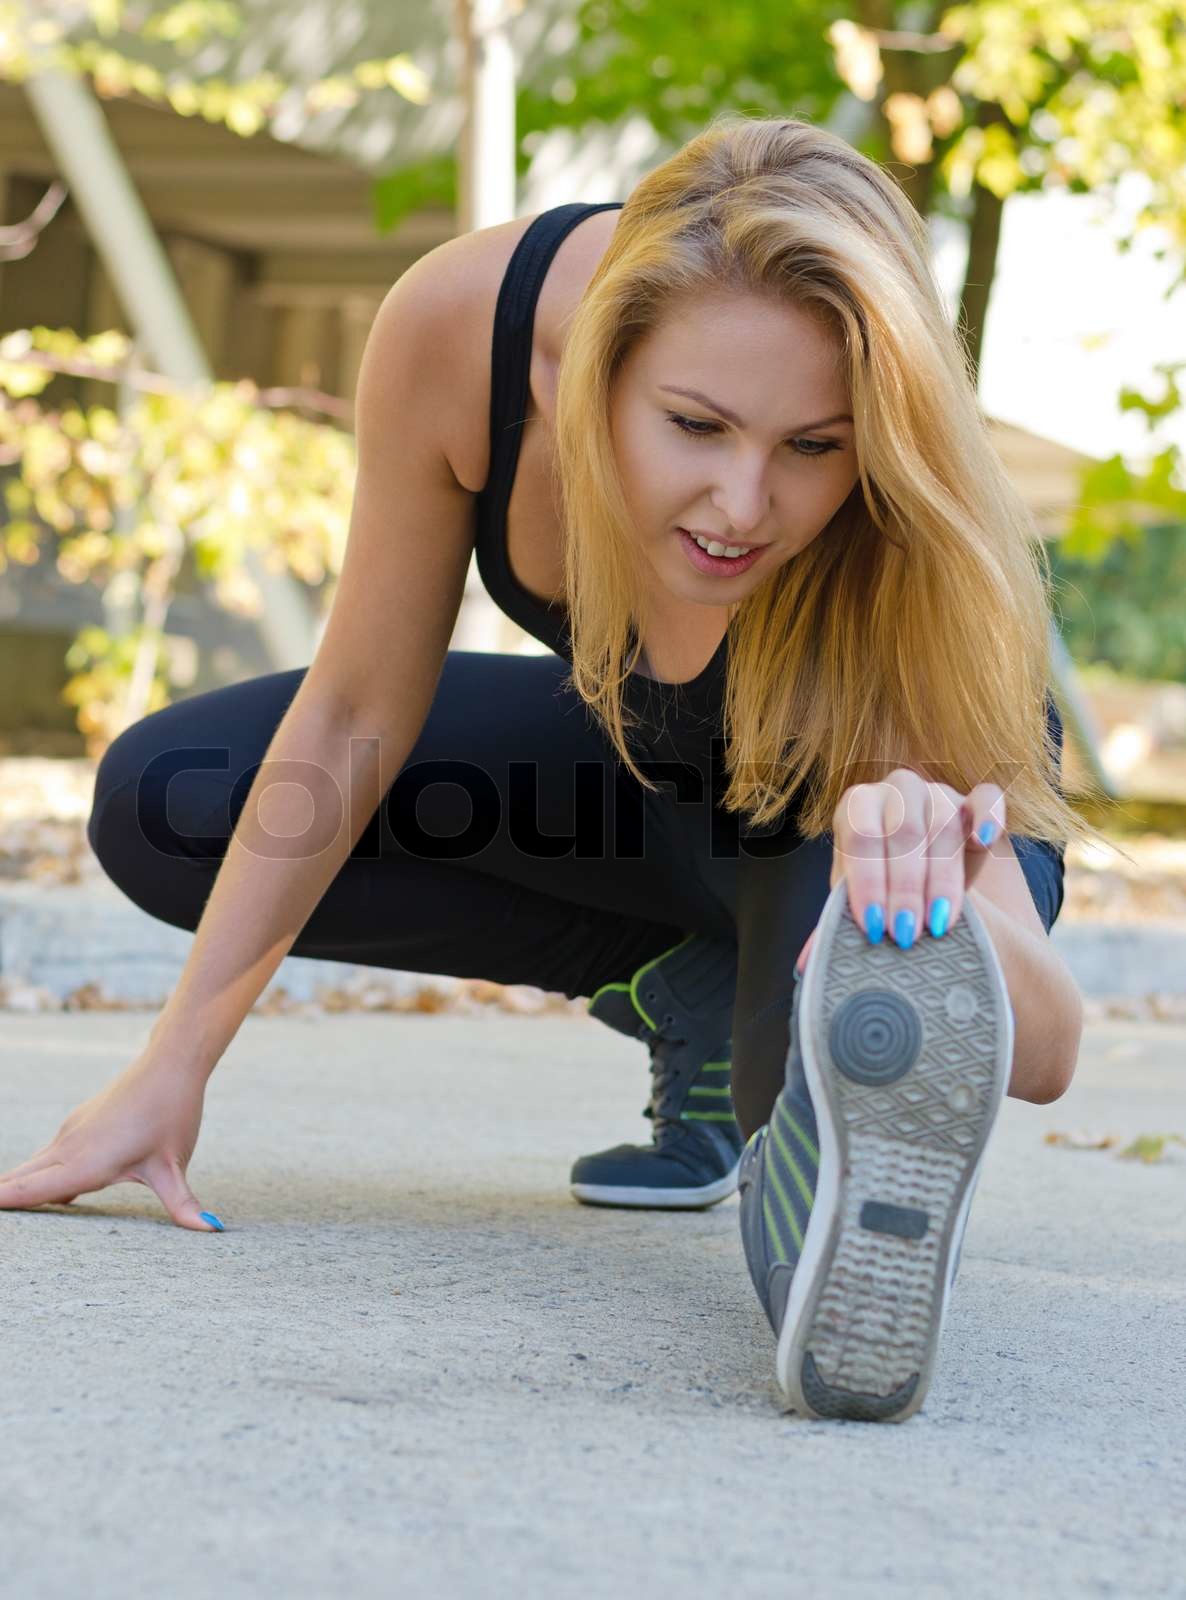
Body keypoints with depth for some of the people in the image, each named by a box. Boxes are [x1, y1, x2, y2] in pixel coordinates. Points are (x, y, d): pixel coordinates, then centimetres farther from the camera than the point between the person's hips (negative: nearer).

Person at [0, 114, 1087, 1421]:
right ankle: (688, 994, -3)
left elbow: (1045, 1052, -43)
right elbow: (355, 717, -17)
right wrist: (174, 1066, -17)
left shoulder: (895, 549, -40)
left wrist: (939, 886, -66)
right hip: (649, 761, 6)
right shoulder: (458, 326, -32)